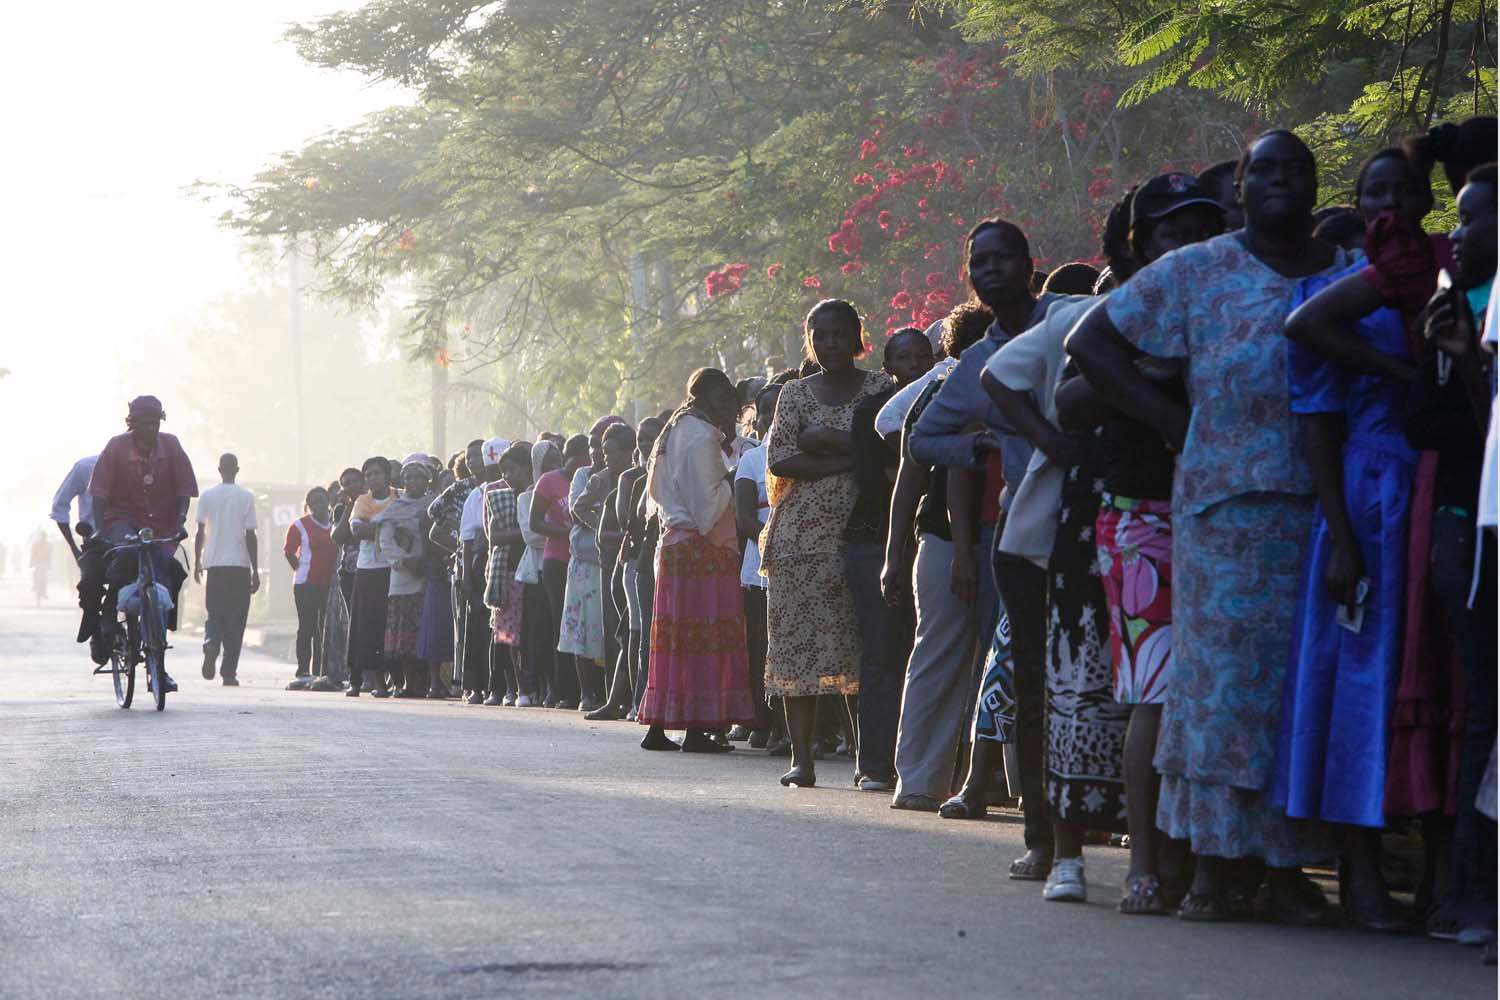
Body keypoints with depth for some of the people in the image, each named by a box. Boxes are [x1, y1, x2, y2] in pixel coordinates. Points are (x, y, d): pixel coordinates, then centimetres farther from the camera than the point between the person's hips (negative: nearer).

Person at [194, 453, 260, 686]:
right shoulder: (246, 497, -2)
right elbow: (250, 535, -3)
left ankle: (211, 645, -21)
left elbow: (200, 532, 5)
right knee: (236, 619, 4)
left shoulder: (207, 496, 3)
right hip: (240, 563, -1)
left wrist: (197, 563, 15)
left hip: (214, 564, 1)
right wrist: (255, 571, 1)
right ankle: (230, 673, 2)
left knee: (214, 614, 10)